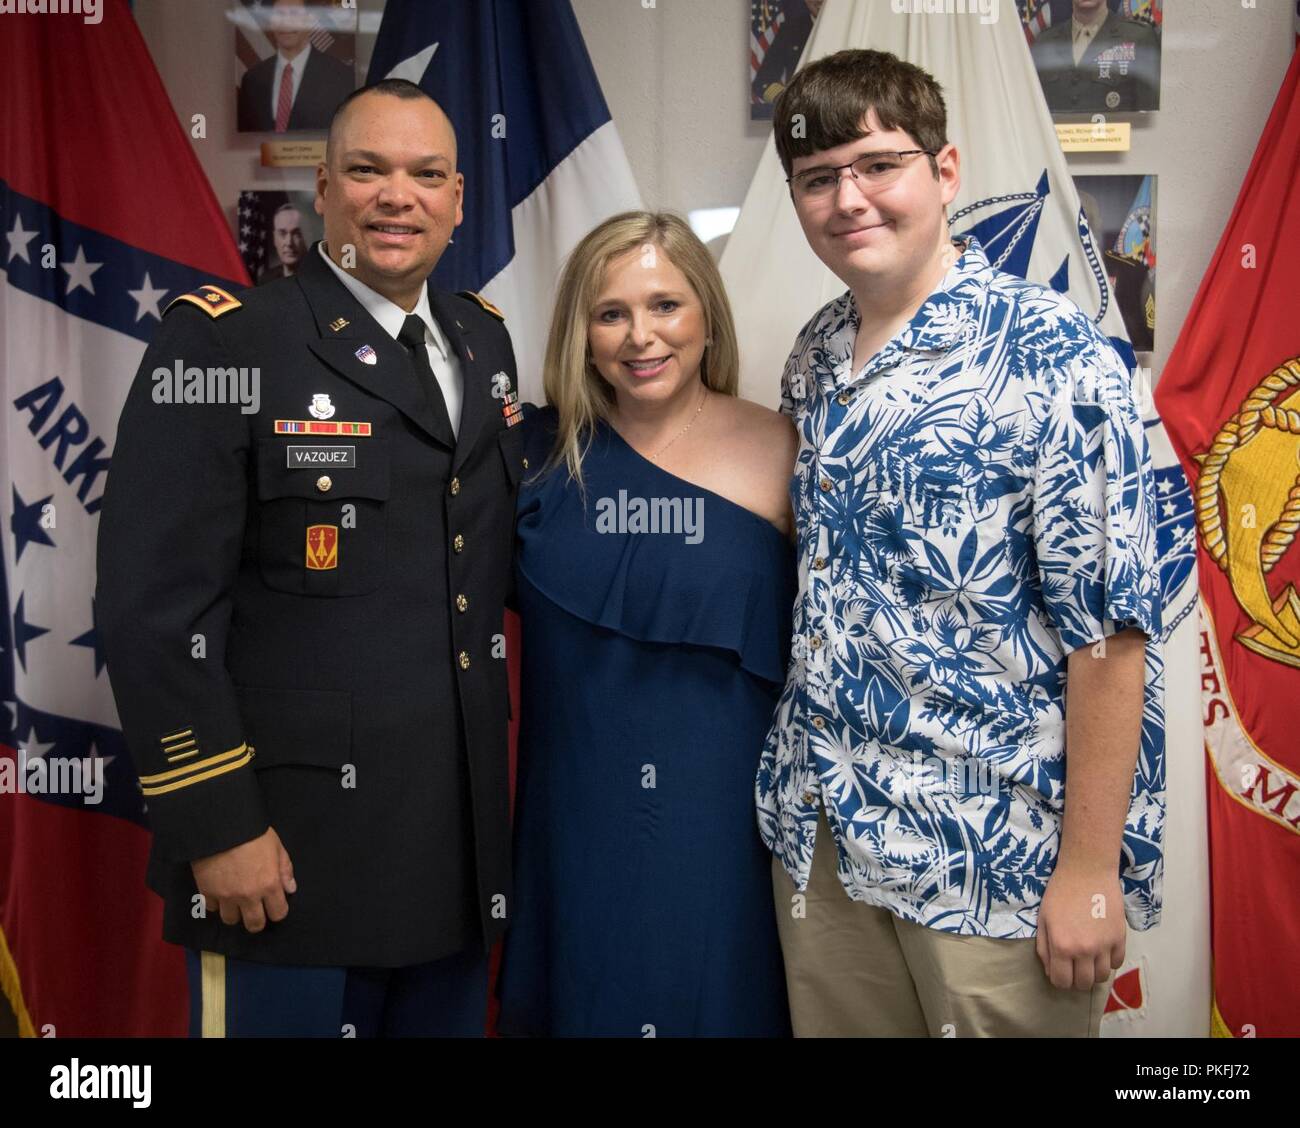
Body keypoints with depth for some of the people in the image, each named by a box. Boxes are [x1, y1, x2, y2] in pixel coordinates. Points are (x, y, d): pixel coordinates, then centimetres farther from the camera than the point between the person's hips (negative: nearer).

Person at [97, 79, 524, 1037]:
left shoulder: (486, 341, 9)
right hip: (289, 849, -6)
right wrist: (216, 826, -15)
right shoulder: (222, 341, -10)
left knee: (451, 1017, 19)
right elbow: (156, 607, -14)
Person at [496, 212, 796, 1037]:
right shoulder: (544, 455, -1)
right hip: (580, 821, 2)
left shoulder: (779, 450, -5)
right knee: (588, 998, 17)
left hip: (725, 820, -1)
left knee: (722, 1000, 14)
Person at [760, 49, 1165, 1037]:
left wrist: (1089, 872, -15)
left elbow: (1110, 627, -16)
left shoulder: (1049, 354, -14)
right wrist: (803, 795, 9)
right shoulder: (816, 357, 6)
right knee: (835, 1023, 18)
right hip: (821, 832, 6)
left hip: (996, 858, -5)